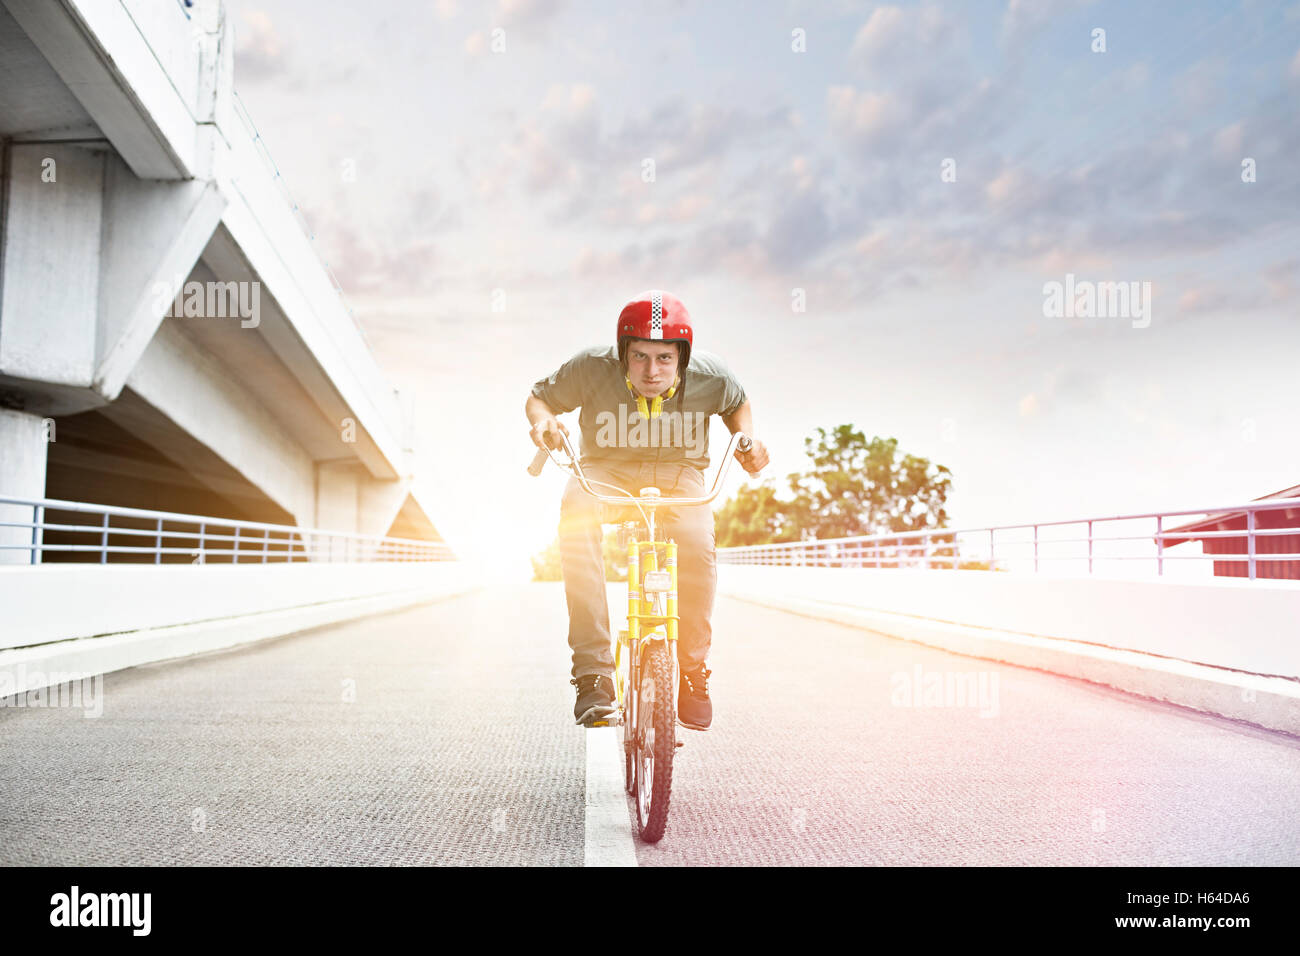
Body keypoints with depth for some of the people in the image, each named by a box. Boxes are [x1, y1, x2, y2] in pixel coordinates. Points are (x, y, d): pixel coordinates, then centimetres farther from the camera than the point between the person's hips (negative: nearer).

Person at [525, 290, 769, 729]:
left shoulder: (710, 376, -12)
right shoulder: (592, 367, -16)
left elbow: (738, 403, 10)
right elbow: (540, 395, -2)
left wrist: (747, 437, -10)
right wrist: (543, 420, -25)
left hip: (677, 472, 0)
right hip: (605, 469, 0)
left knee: (696, 542, -33)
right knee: (577, 511, -36)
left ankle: (694, 671, -9)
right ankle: (593, 675, -34)